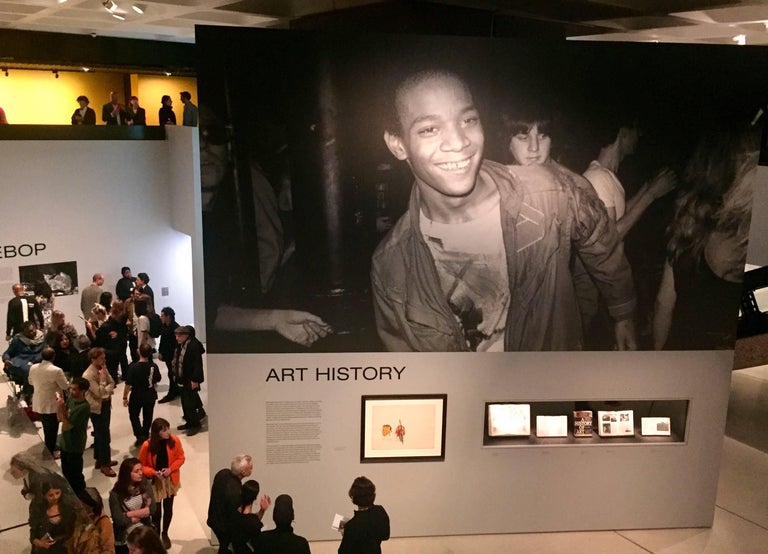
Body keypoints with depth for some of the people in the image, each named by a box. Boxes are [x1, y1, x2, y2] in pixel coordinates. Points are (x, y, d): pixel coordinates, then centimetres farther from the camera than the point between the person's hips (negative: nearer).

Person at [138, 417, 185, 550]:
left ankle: (165, 534, 39)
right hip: (154, 482, -2)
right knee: (156, 511, 3)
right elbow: (141, 465, -9)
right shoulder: (147, 445, -21)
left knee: (168, 508, 15)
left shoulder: (175, 441, -16)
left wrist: (170, 469, -19)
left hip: (170, 480, 2)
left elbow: (180, 458, -3)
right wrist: (154, 472, -24)